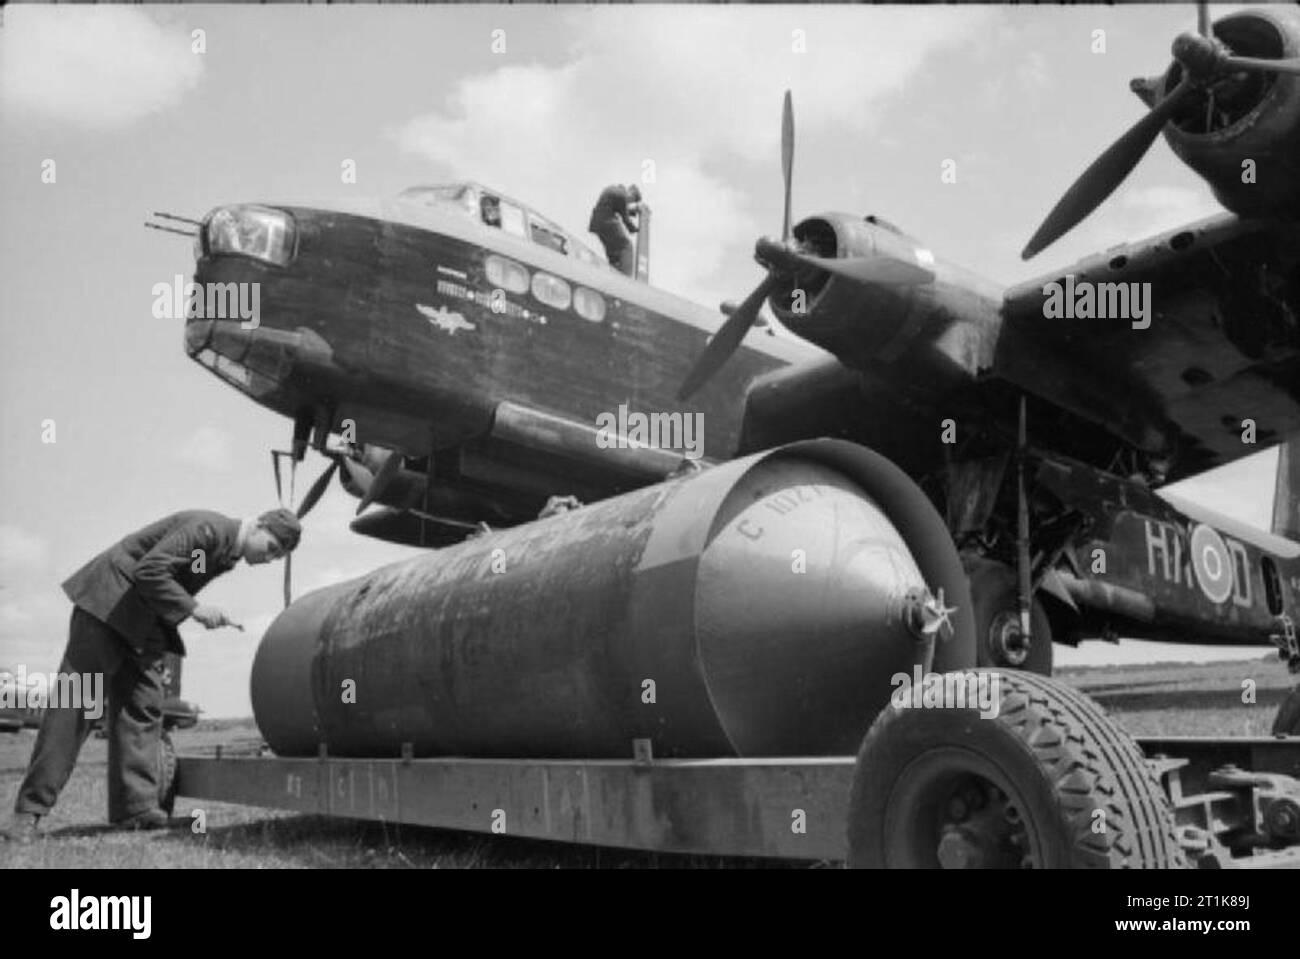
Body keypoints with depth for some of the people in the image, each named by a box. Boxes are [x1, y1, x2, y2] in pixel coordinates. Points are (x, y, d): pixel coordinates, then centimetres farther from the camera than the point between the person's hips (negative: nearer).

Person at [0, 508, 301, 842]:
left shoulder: (228, 554, 8)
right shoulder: (208, 528, -22)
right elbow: (149, 570, -27)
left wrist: (210, 616, 2)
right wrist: (193, 608, -25)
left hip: (146, 620, 9)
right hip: (111, 598, -9)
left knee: (143, 709, -1)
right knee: (75, 703, -9)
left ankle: (136, 807, -3)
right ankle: (30, 809, -6)